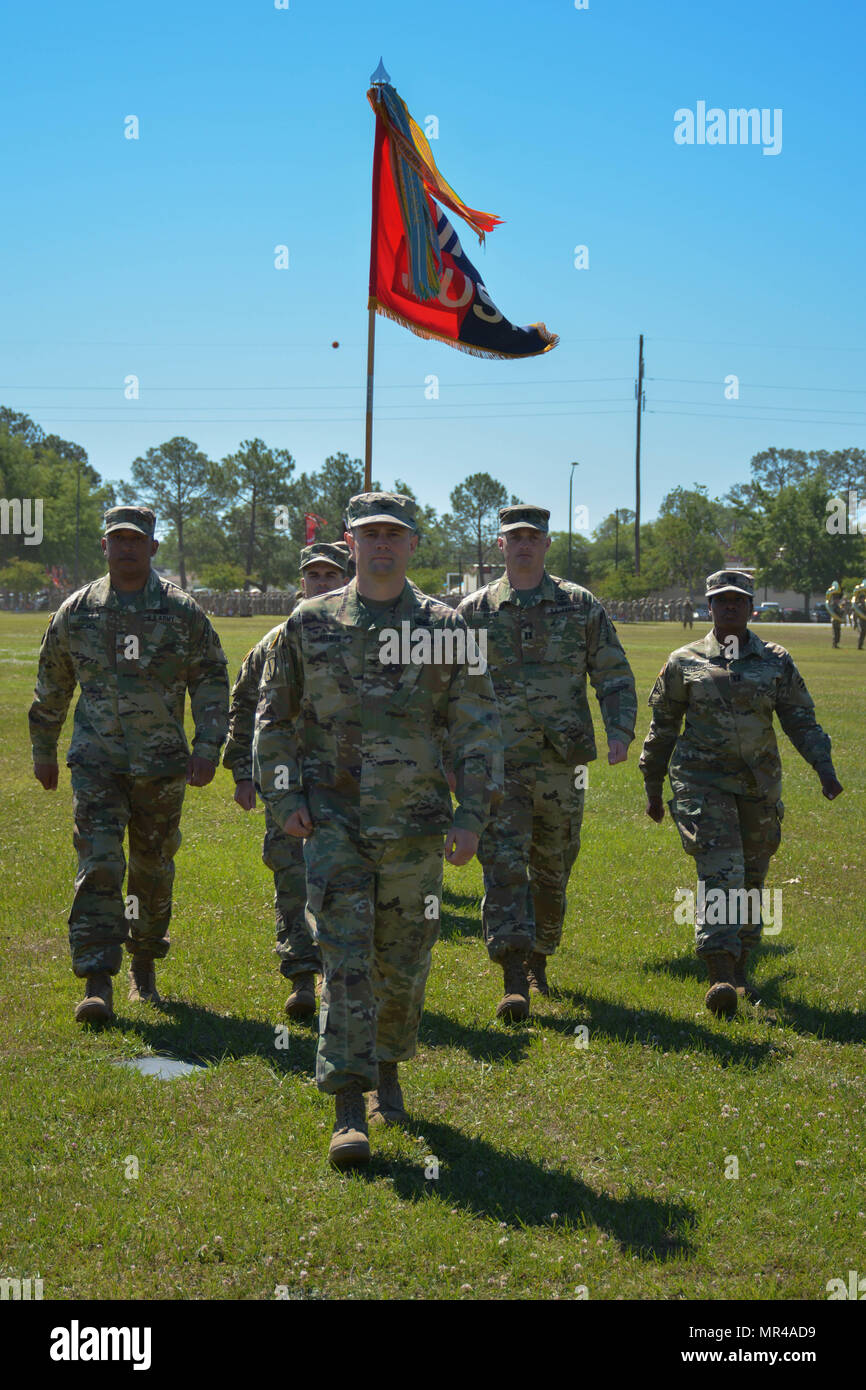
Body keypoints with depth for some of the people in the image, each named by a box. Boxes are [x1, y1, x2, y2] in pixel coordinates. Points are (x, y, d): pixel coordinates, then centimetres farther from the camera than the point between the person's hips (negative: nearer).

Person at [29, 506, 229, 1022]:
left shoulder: (183, 611, -1)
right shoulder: (77, 611, 3)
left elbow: (212, 681, 1)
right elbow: (52, 686, 15)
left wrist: (208, 746, -10)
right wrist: (44, 751, 19)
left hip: (162, 765, 0)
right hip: (97, 761, 0)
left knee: (154, 869, 11)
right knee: (98, 864, -13)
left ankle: (145, 964, 32)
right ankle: (98, 984, -13)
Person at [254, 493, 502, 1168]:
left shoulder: (445, 627, 2)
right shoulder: (310, 624, 3)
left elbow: (478, 725, 3)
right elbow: (273, 717, 11)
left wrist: (472, 813, -5)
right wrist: (284, 796, 1)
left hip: (414, 825, 1)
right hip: (335, 822, -1)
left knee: (403, 962, 11)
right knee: (347, 963, -9)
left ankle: (389, 1070, 35)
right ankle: (349, 1112, -9)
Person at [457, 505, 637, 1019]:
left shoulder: (581, 606, 5)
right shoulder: (474, 612, 4)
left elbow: (615, 674, 6)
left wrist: (621, 729, -10)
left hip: (562, 762, 1)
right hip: (500, 762, -1)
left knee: (551, 870, 12)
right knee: (504, 865, -14)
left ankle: (539, 961, 33)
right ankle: (514, 982, -19)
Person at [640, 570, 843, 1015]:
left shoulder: (775, 661, 7)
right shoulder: (685, 662, 4)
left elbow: (801, 720, 4)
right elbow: (662, 727, 11)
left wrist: (824, 767, -11)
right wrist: (652, 788, 12)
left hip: (759, 783, 3)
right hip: (703, 780, -3)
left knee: (750, 878, 9)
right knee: (718, 870, -17)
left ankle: (739, 970, 26)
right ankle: (719, 978, -23)